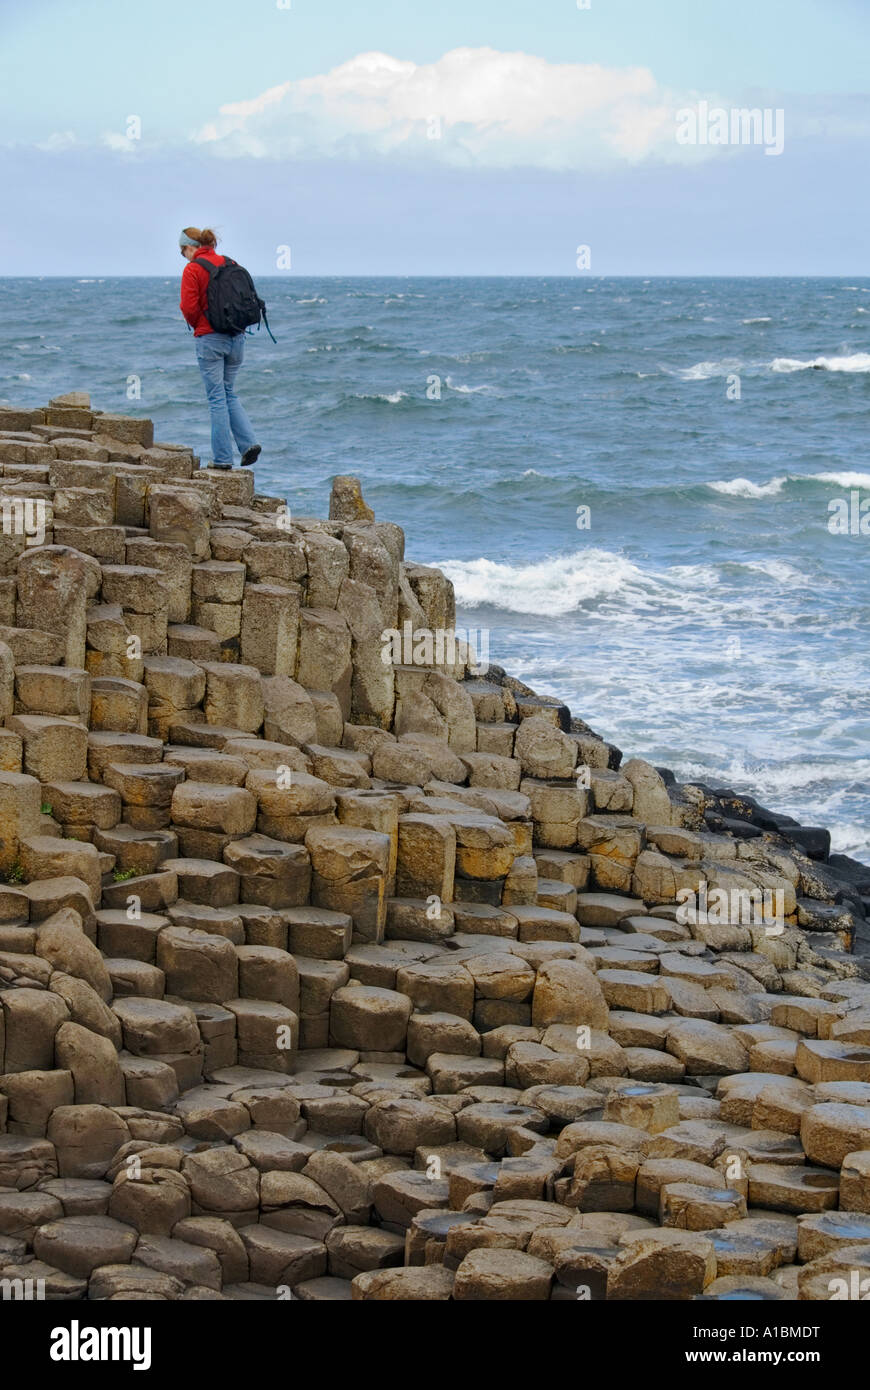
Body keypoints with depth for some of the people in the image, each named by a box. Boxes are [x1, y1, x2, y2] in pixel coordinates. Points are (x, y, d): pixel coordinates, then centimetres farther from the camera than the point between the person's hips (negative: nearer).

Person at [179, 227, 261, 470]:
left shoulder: (192, 270, -9)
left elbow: (189, 308, -14)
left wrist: (198, 327, 5)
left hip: (209, 339, -6)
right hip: (236, 337, 6)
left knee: (217, 397, 0)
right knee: (229, 393, 18)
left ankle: (222, 458, 1)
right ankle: (249, 442, 1)